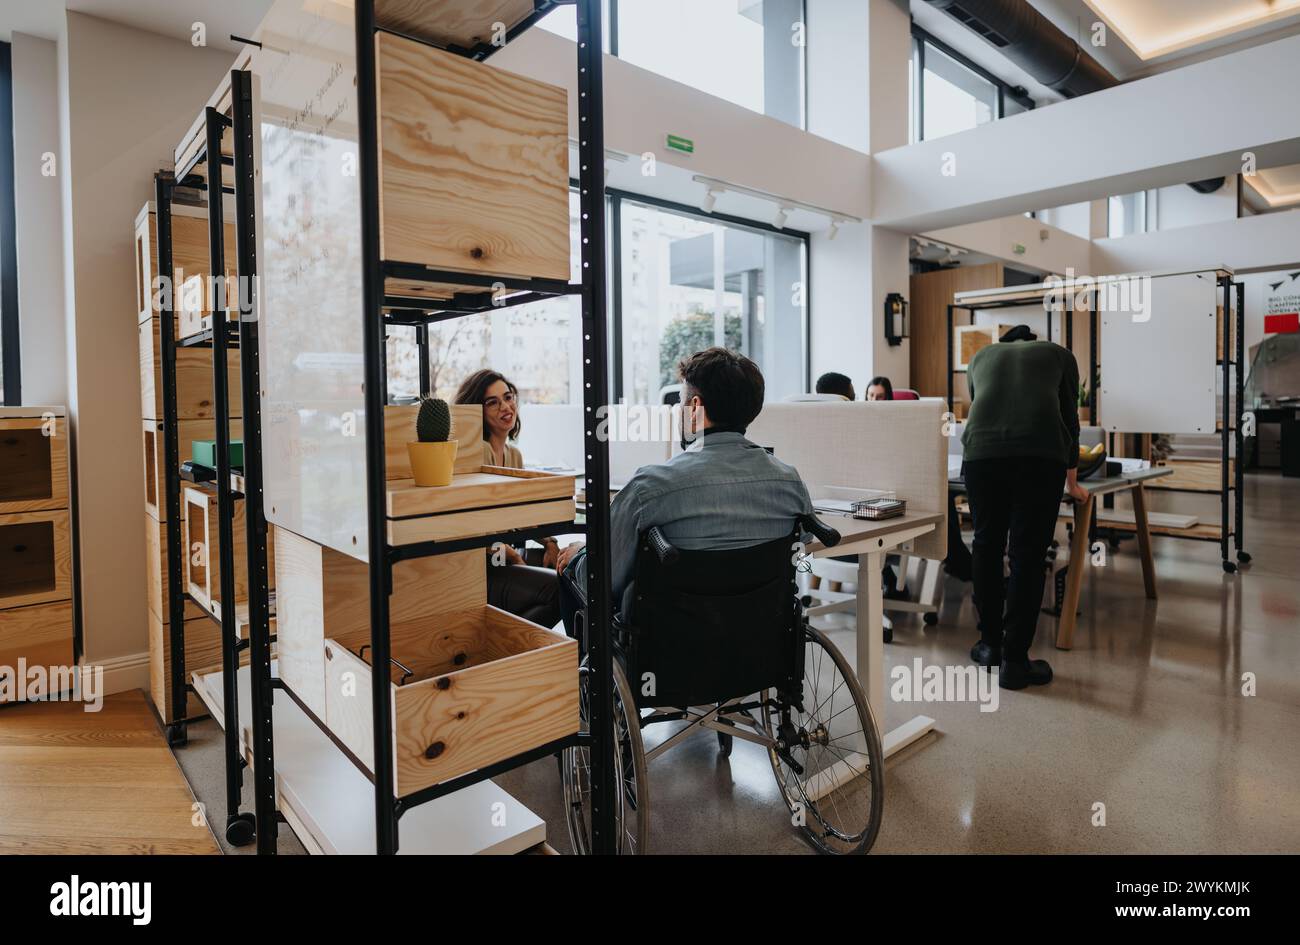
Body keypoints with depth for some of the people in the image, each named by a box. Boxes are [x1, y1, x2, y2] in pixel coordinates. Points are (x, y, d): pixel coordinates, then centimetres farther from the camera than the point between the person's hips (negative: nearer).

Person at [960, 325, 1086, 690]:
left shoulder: (981, 356, 31)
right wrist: (1071, 480, 40)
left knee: (986, 546, 15)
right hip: (1041, 454, -1)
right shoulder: (1059, 354, 28)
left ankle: (991, 645, 27)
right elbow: (1069, 419, 29)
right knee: (1028, 555, 3)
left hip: (981, 451, 2)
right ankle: (1015, 661, 6)